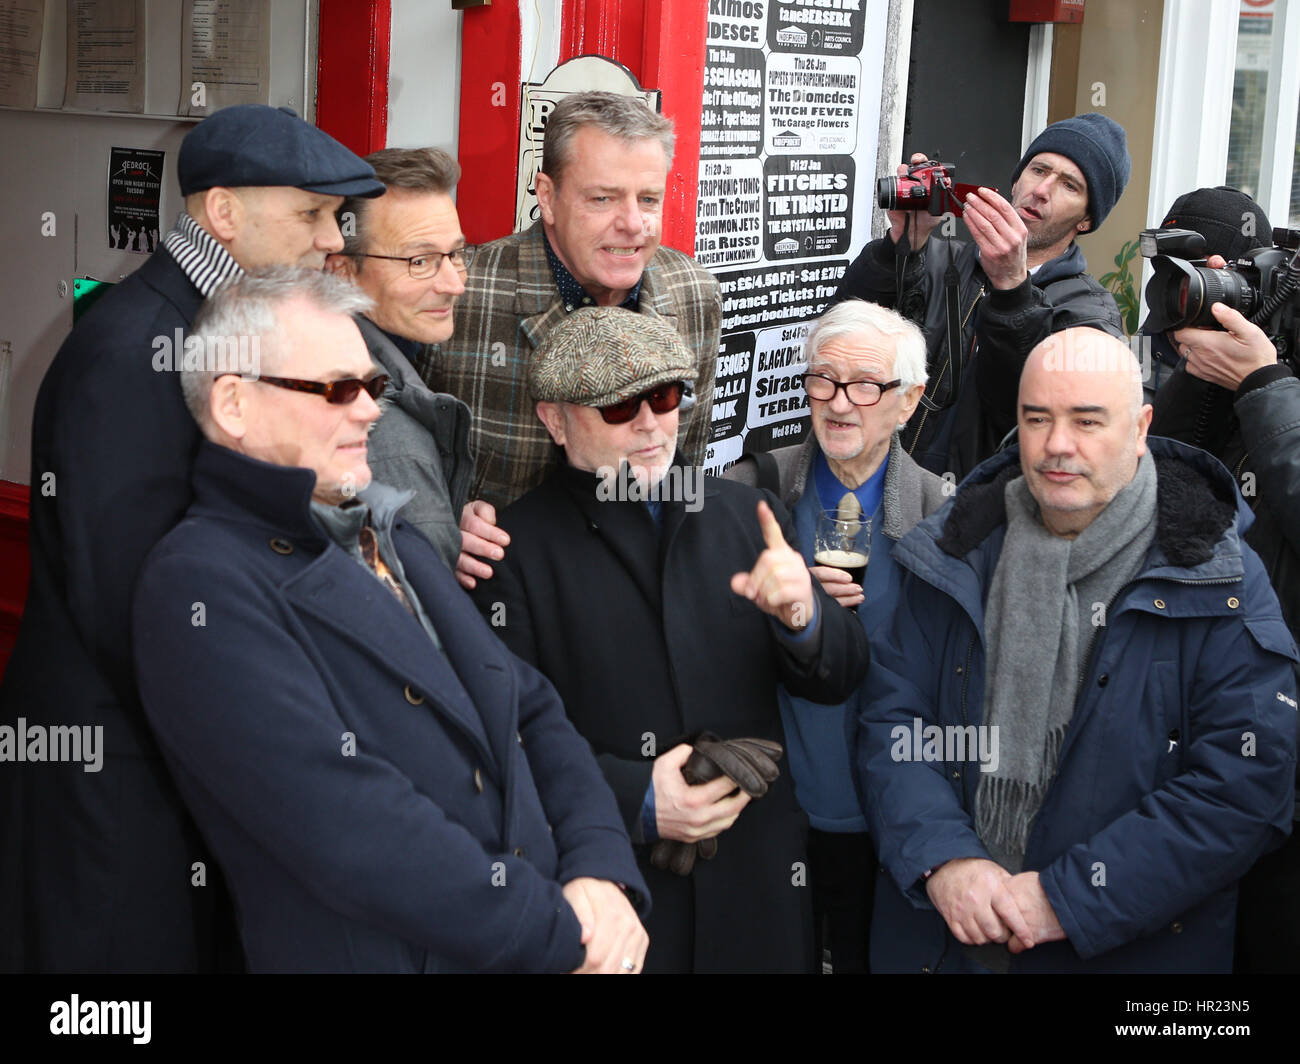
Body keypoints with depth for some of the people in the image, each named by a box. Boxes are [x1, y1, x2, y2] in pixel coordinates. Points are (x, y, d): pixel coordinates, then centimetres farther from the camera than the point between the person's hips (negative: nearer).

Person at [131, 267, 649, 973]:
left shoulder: (393, 543, 17)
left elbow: (533, 712, 15)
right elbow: (349, 830, -17)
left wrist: (600, 869, -2)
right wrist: (565, 937, -12)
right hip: (396, 954, -7)